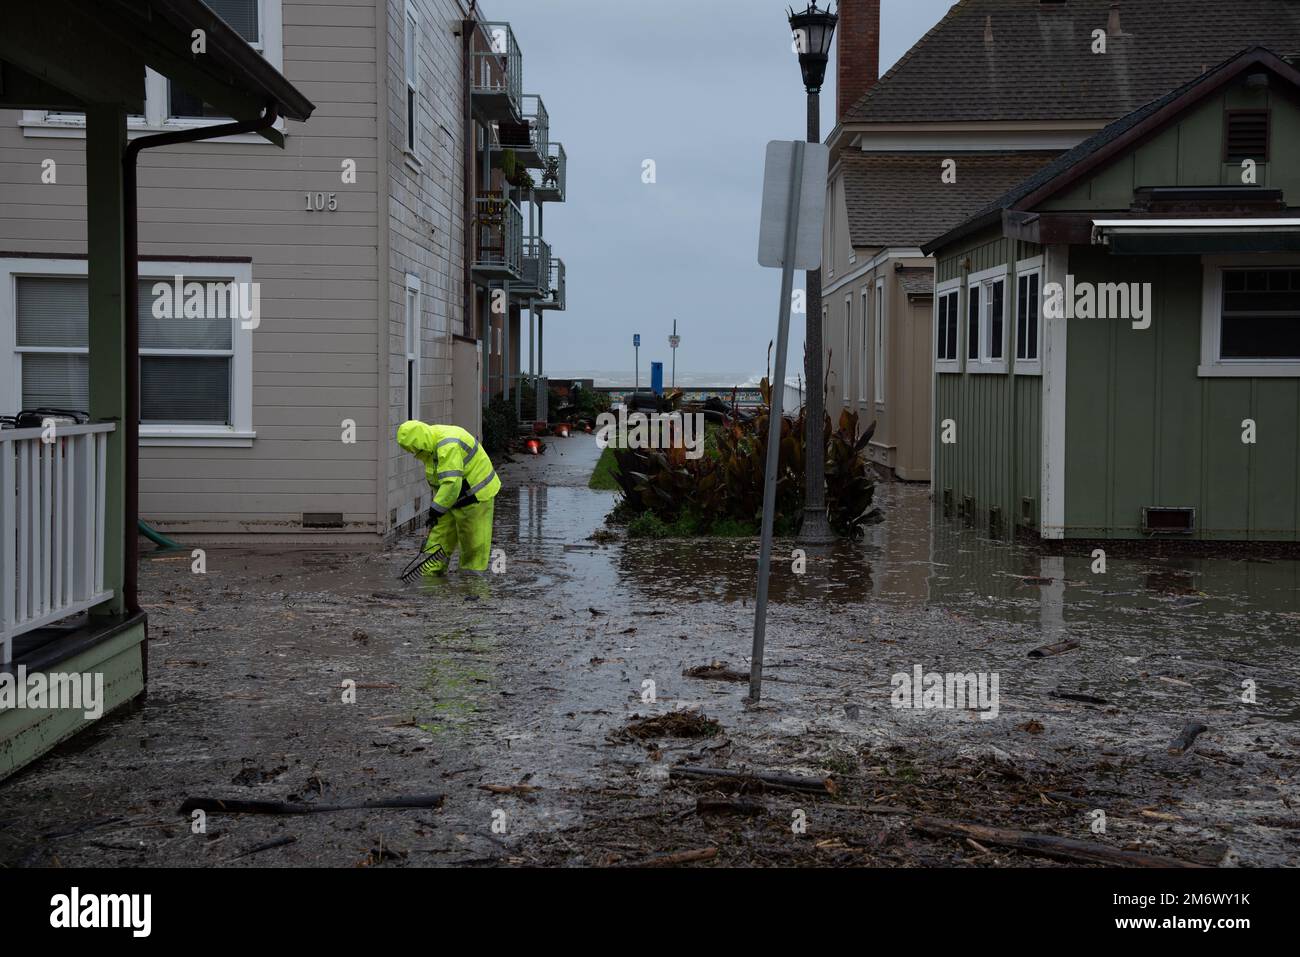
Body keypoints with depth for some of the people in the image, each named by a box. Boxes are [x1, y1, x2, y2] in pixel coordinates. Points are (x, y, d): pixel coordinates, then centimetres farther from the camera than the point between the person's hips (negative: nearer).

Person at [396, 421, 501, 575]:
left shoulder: (448, 446, -31)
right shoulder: (431, 443, 1)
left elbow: (452, 483, -37)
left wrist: (437, 509, -32)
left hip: (475, 496, -10)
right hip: (451, 496, 10)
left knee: (475, 541, 0)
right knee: (440, 533, 6)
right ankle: (431, 572, 9)